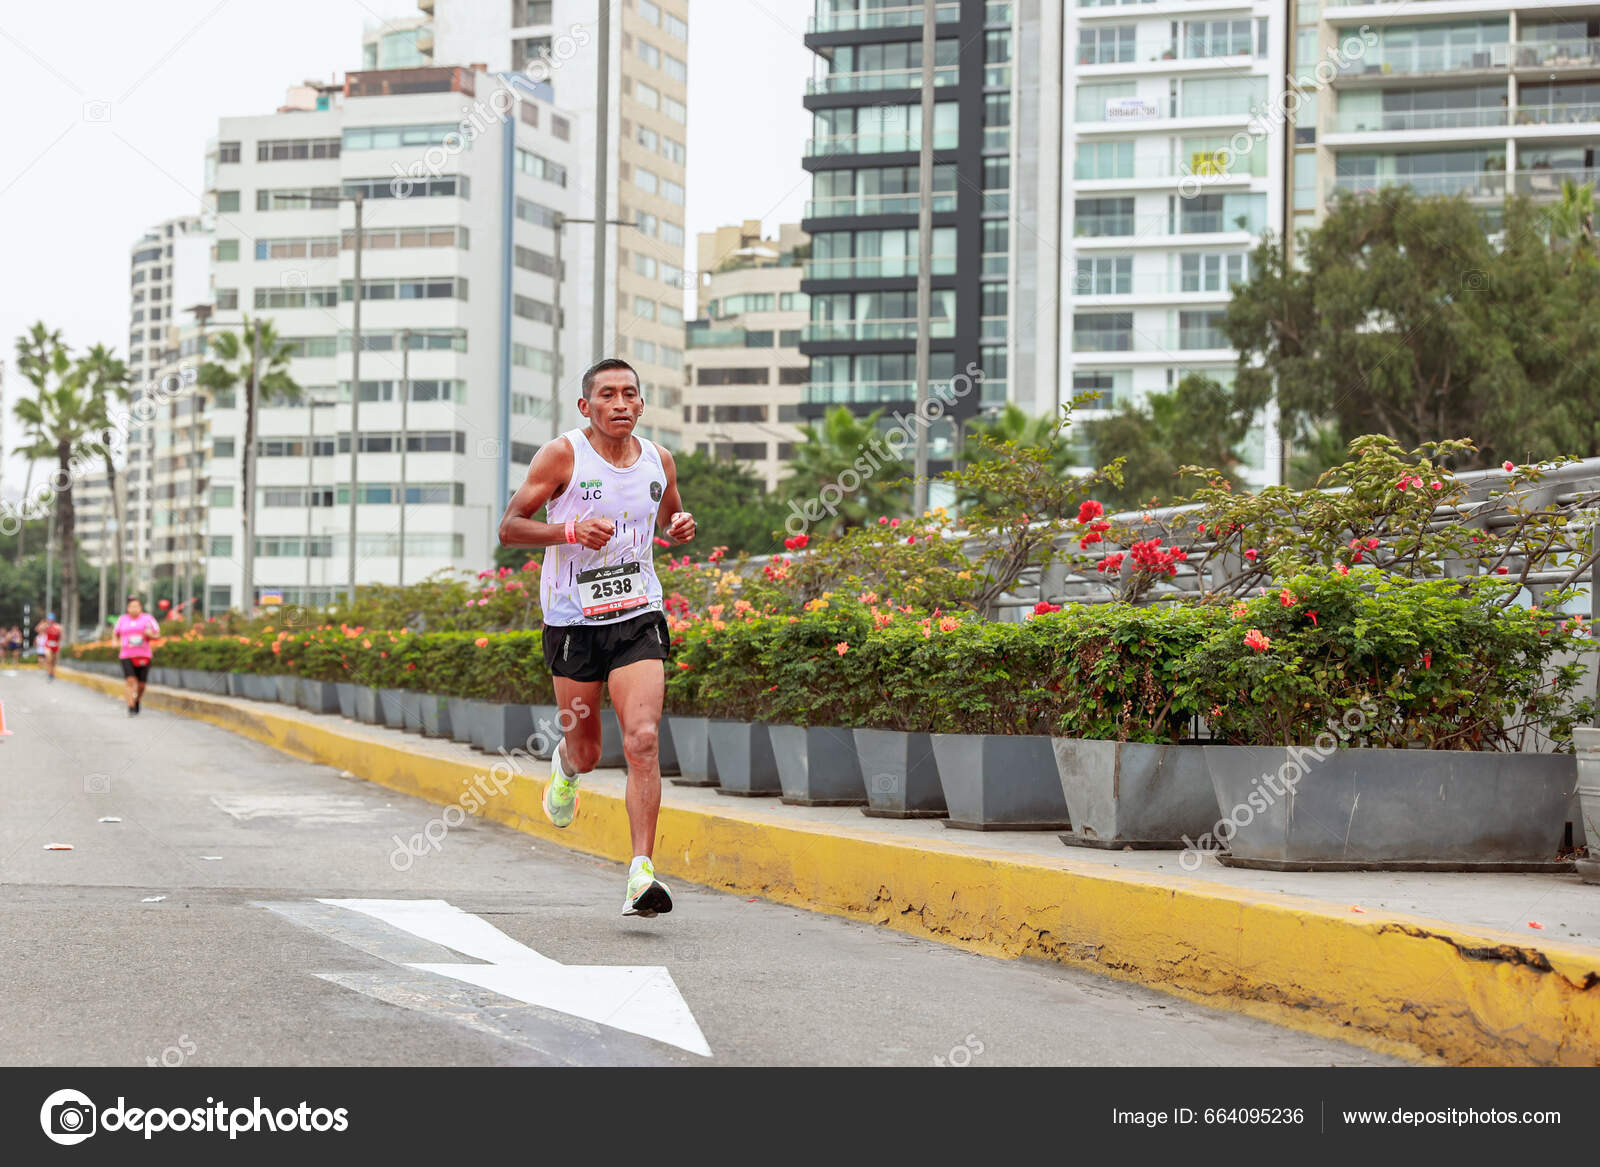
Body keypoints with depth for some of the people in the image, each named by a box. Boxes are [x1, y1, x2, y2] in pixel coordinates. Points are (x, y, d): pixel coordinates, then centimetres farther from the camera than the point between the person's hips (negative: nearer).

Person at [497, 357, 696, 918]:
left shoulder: (659, 460, 7)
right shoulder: (562, 455, -6)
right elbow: (510, 528, -6)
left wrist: (681, 528, 1)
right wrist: (570, 529, -22)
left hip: (639, 619, 2)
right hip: (574, 620, -2)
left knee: (642, 739, -15)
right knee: (586, 751, 9)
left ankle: (641, 873, -17)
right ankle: (565, 767, 49)